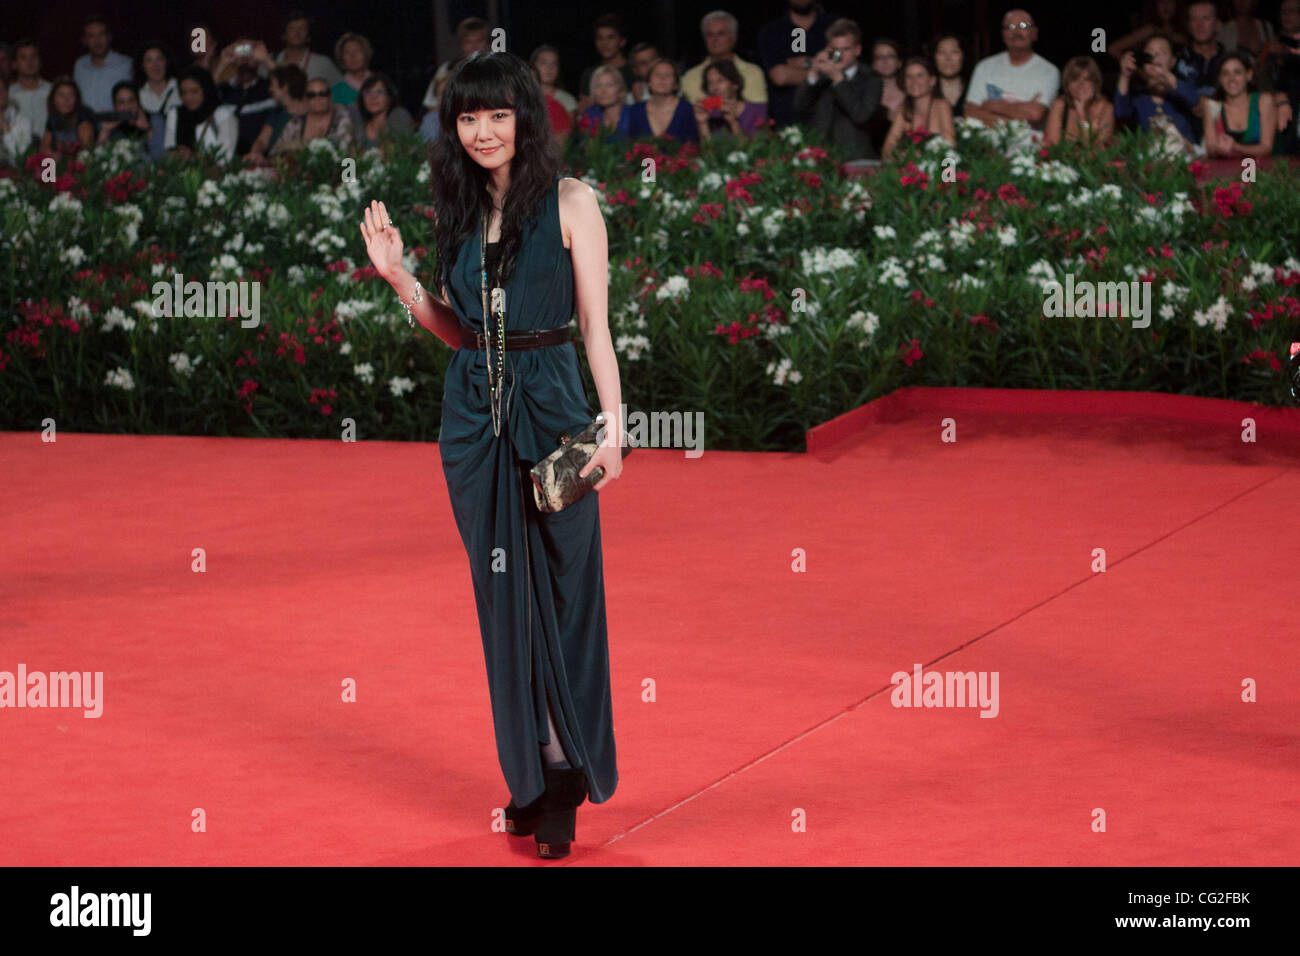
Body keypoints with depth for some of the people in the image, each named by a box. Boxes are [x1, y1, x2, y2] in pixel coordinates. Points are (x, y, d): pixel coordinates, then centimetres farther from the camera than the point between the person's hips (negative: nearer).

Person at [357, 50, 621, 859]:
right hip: (473, 409, 5)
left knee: (564, 583, -4)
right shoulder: (457, 211, 10)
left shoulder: (570, 202, -3)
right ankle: (532, 775, 15)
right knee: (501, 589, 7)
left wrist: (612, 422, -14)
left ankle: (567, 774, 0)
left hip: (550, 400, -5)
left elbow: (597, 321, -6)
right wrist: (398, 277, 2)